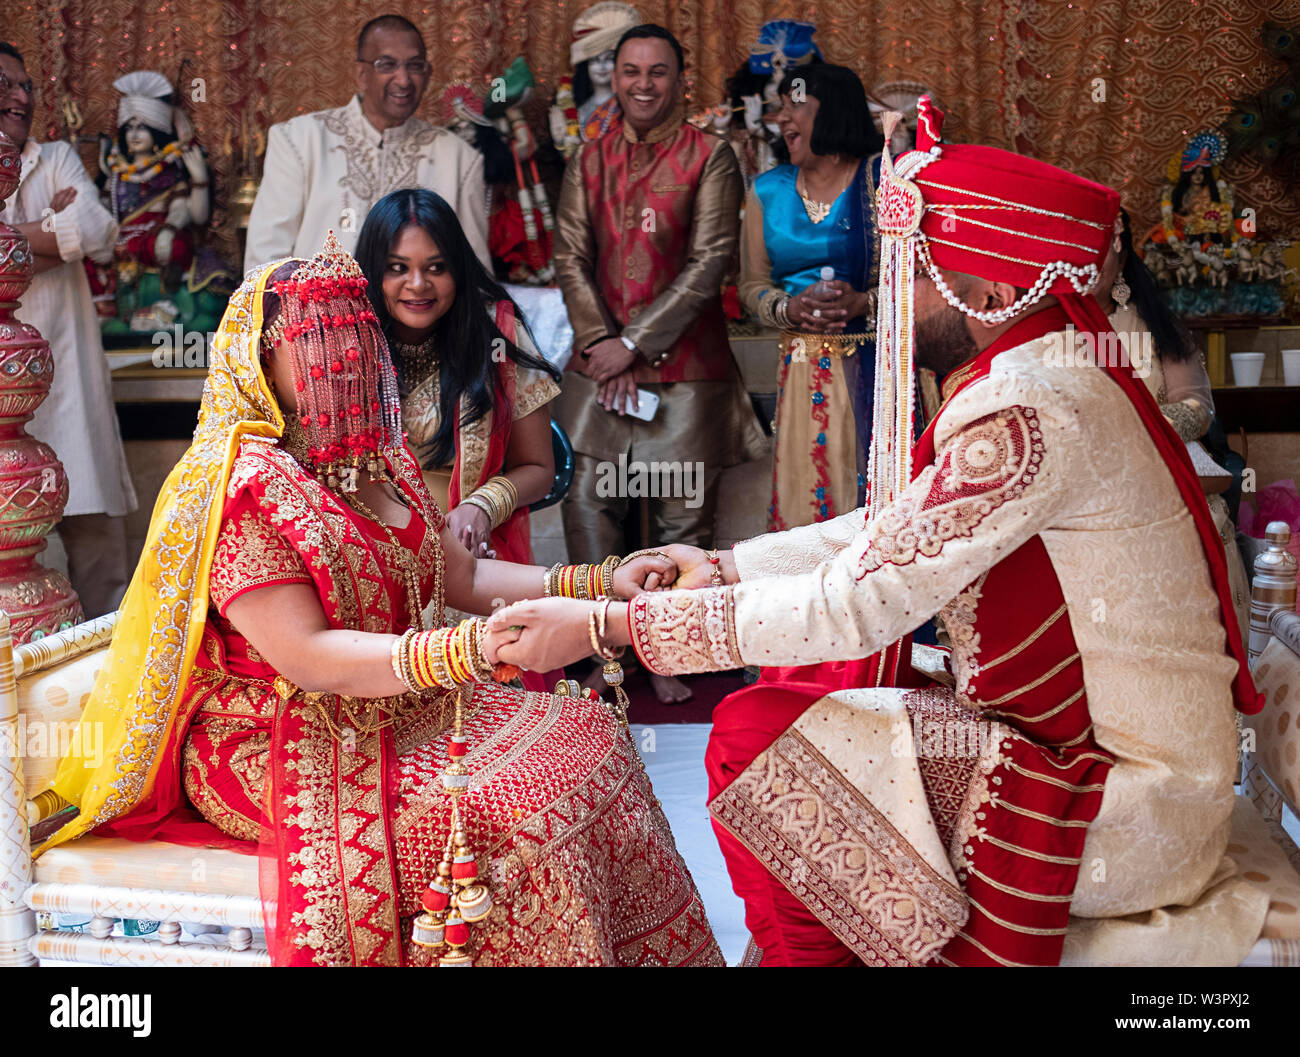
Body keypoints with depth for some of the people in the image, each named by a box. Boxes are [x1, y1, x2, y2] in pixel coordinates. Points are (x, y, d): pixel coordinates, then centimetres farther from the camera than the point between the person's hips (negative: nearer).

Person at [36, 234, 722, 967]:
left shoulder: (376, 459, 9)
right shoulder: (239, 492, -17)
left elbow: (463, 576, 9)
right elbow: (305, 656, -25)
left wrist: (597, 583, -3)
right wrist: (464, 652, -38)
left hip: (400, 705, 8)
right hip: (284, 745, -8)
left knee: (593, 736, -3)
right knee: (512, 820, -24)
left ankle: (647, 949, 5)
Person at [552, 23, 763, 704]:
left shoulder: (711, 157, -1)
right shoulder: (588, 161, 11)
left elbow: (710, 263, -8)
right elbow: (570, 257, 6)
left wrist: (635, 342, -12)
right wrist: (604, 345, -7)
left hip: (685, 366, -3)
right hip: (602, 363, 3)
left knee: (681, 518, 1)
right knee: (587, 508, 0)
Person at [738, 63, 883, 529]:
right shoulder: (768, 191, 12)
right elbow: (752, 285, 13)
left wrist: (865, 303, -17)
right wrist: (788, 308, -8)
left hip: (875, 367, -3)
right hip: (804, 372, 3)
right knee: (802, 498, 0)